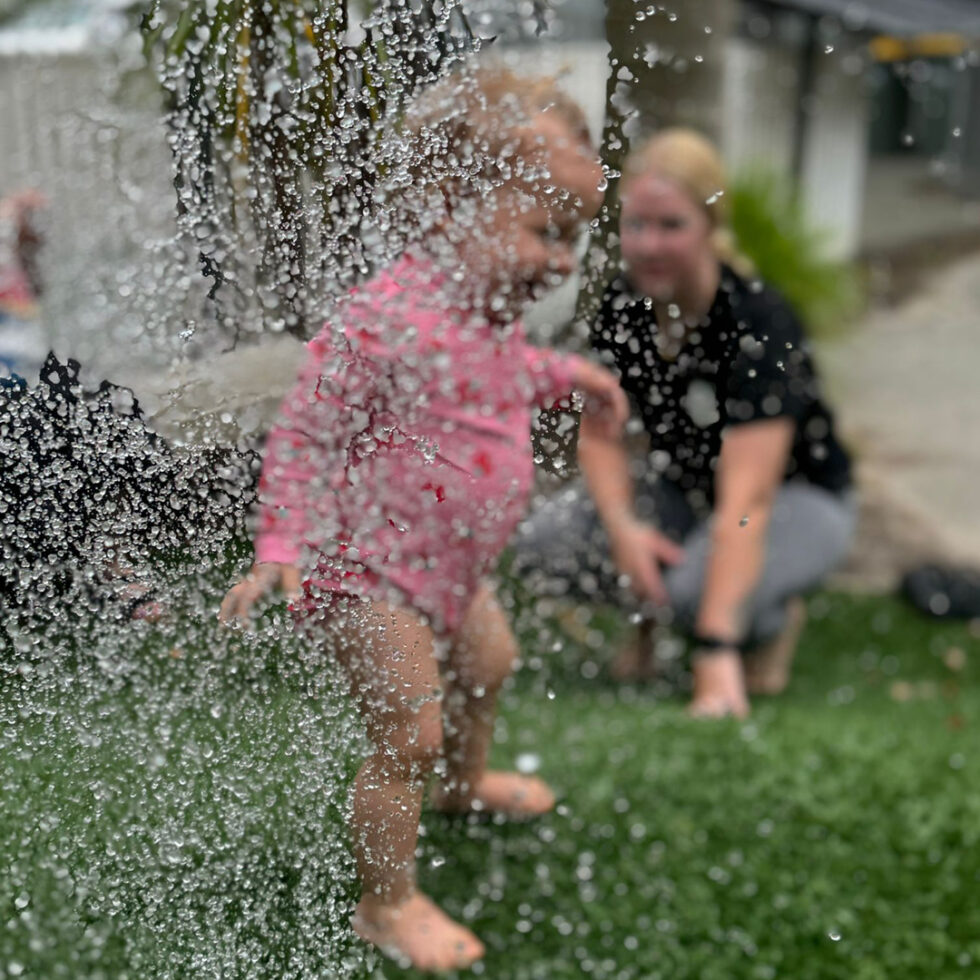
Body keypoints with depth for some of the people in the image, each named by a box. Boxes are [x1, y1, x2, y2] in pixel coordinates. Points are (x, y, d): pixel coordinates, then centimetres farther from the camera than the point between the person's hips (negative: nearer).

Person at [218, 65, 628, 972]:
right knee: (409, 733, -5)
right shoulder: (386, 319, -28)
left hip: (446, 567, 10)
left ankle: (464, 781, 59)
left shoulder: (489, 311, 1)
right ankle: (389, 904, 16)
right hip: (369, 574, -10)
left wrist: (565, 375, 24)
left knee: (487, 661, 29)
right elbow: (304, 435, -23)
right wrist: (283, 546, -27)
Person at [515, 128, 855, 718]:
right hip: (683, 487, 5)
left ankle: (773, 618, -1)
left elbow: (745, 505, -36)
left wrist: (717, 652, -41)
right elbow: (600, 432, -3)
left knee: (694, 589, -36)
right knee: (545, 543, -19)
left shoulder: (758, 322, -29)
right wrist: (622, 525, -24)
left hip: (799, 496, -5)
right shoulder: (622, 306, -12)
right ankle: (657, 610, 8)